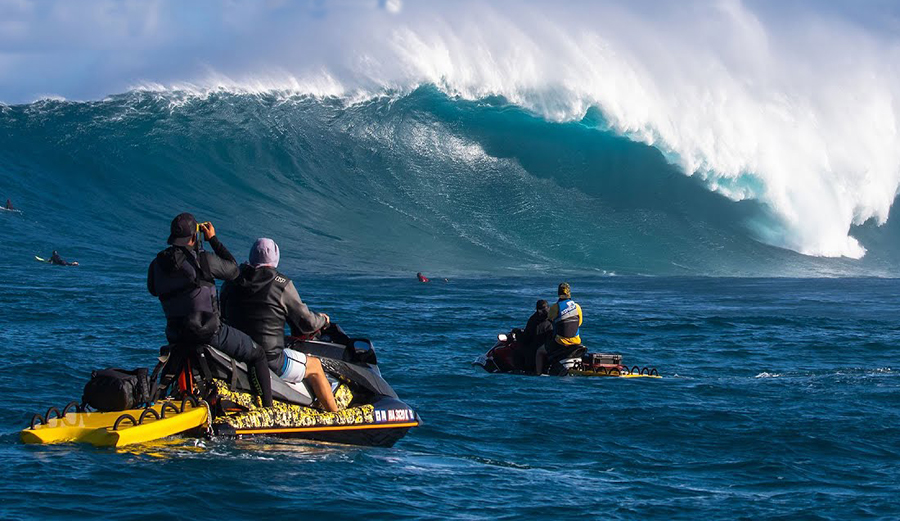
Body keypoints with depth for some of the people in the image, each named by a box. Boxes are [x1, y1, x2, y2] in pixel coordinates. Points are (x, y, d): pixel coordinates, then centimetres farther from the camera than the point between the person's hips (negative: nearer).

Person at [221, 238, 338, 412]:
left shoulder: (230, 284, 4)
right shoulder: (281, 284, -10)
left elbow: (223, 315, 18)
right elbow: (307, 323, -5)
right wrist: (322, 320, 19)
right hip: (270, 361, -5)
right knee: (314, 366, 18)